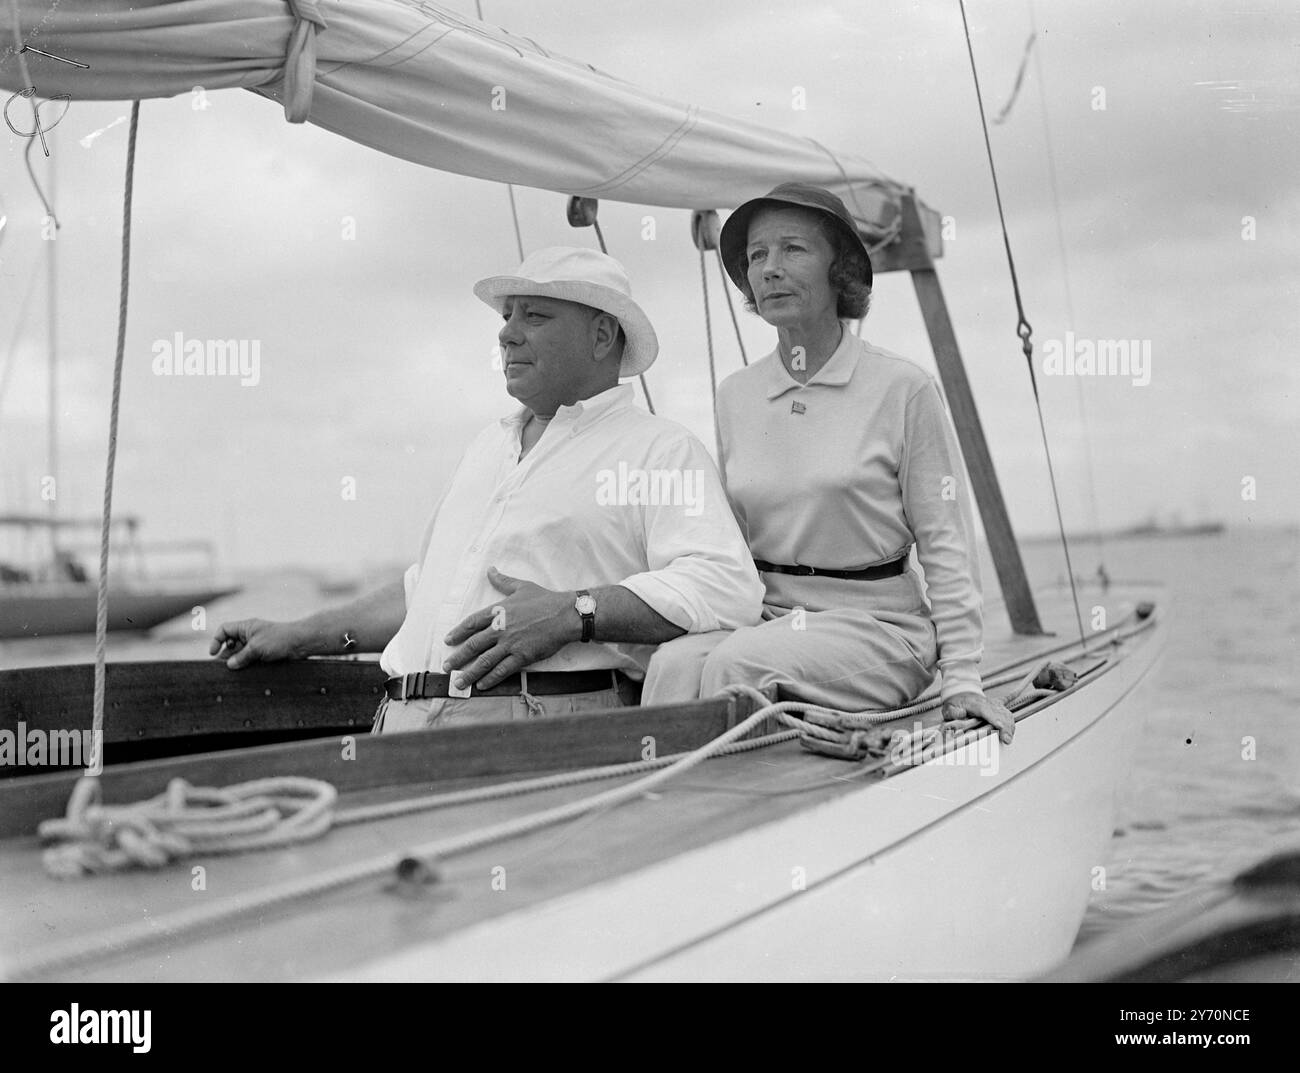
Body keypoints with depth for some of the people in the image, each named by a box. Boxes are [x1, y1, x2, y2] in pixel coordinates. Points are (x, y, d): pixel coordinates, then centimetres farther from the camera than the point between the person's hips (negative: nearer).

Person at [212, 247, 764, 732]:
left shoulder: (658, 449, 4)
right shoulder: (490, 444, 30)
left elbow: (729, 586, -13)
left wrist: (573, 614, -19)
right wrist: (299, 637, 30)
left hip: (544, 725, -6)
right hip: (406, 720, 7)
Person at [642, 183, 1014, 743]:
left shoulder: (904, 388, -4)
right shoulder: (734, 395, 10)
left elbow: (945, 541, -3)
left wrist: (962, 677, -9)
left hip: (875, 621, -4)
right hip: (764, 612, 4)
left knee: (739, 661, -31)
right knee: (674, 662, -27)